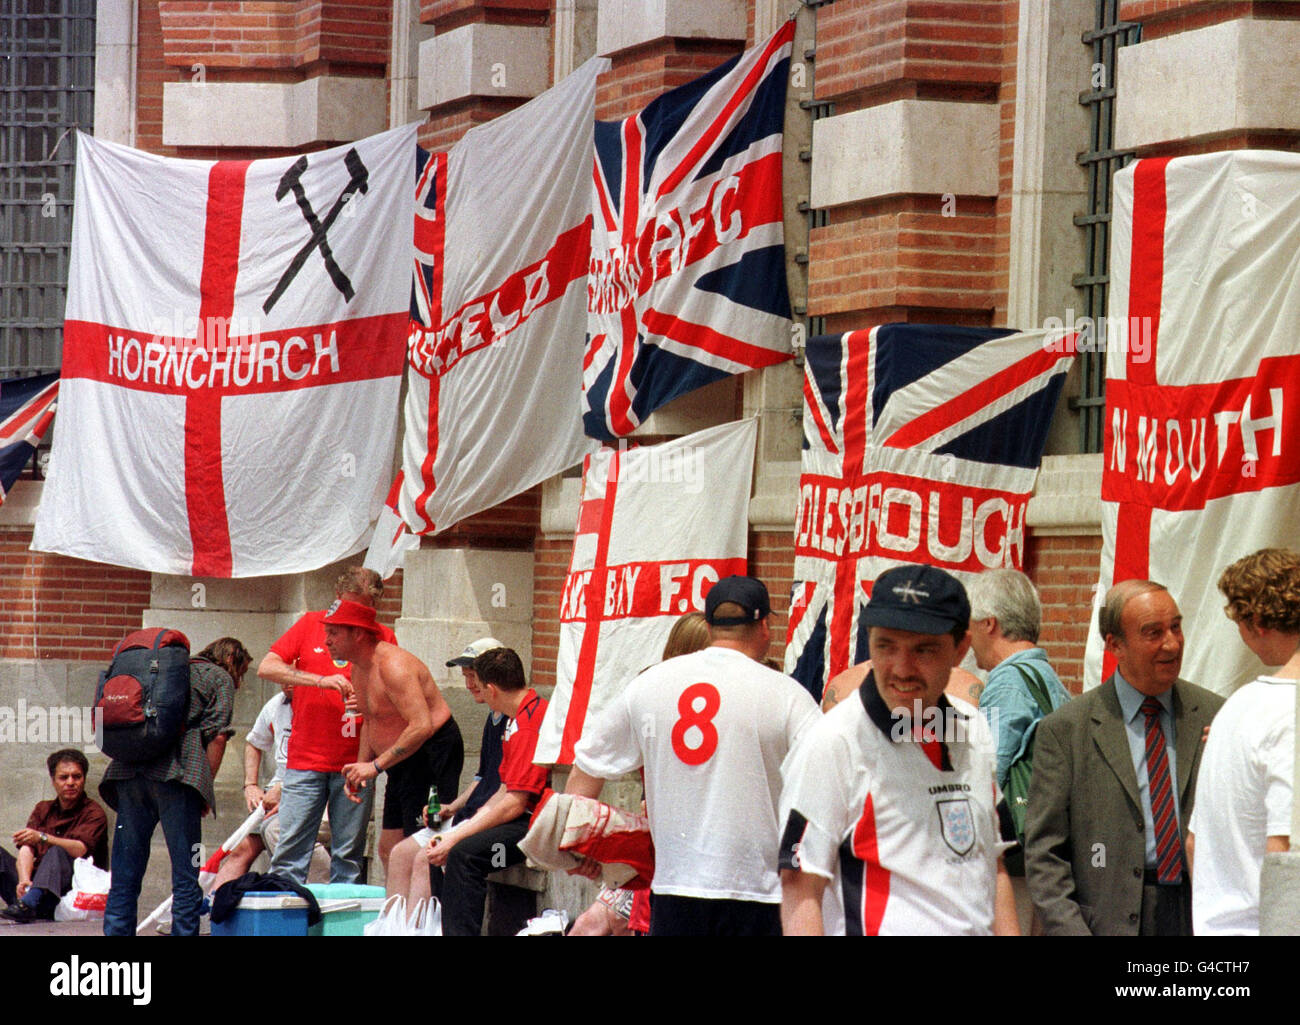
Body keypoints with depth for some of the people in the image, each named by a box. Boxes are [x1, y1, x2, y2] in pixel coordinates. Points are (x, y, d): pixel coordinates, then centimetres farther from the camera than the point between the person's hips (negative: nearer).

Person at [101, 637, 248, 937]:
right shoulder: (220, 678, 14)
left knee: (125, 875, 8)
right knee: (185, 876, -2)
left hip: (128, 767, 5)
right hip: (175, 775, -5)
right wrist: (205, 788, 5)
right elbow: (216, 734, 0)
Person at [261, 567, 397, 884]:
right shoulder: (310, 625, 7)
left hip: (355, 763, 0)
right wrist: (320, 680, -14)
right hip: (305, 760, 0)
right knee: (289, 850, -4)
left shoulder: (383, 638, 7)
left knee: (349, 856, 2)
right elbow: (266, 668, -1)